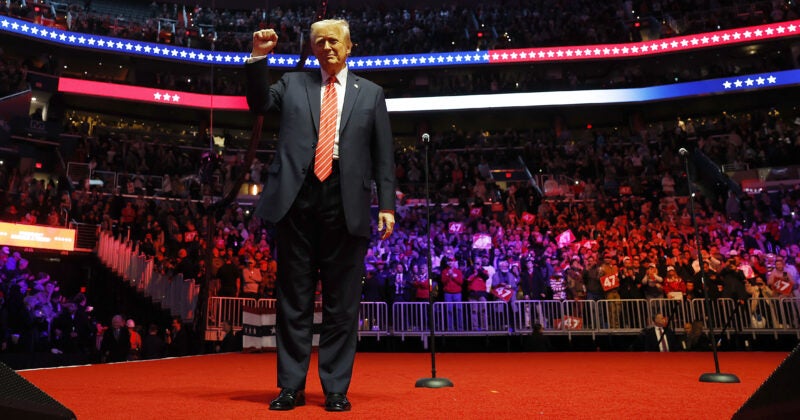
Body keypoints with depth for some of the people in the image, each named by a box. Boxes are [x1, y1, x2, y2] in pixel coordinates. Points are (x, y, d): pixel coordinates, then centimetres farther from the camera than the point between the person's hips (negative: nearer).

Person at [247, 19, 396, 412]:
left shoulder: (371, 93, 13)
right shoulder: (292, 83, 18)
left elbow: (383, 155, 9)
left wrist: (386, 205, 1)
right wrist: (259, 57, -4)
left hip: (346, 204, -1)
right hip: (297, 199, 1)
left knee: (341, 300, 3)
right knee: (294, 297, 6)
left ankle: (336, 388, 15)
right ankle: (291, 386, 17)